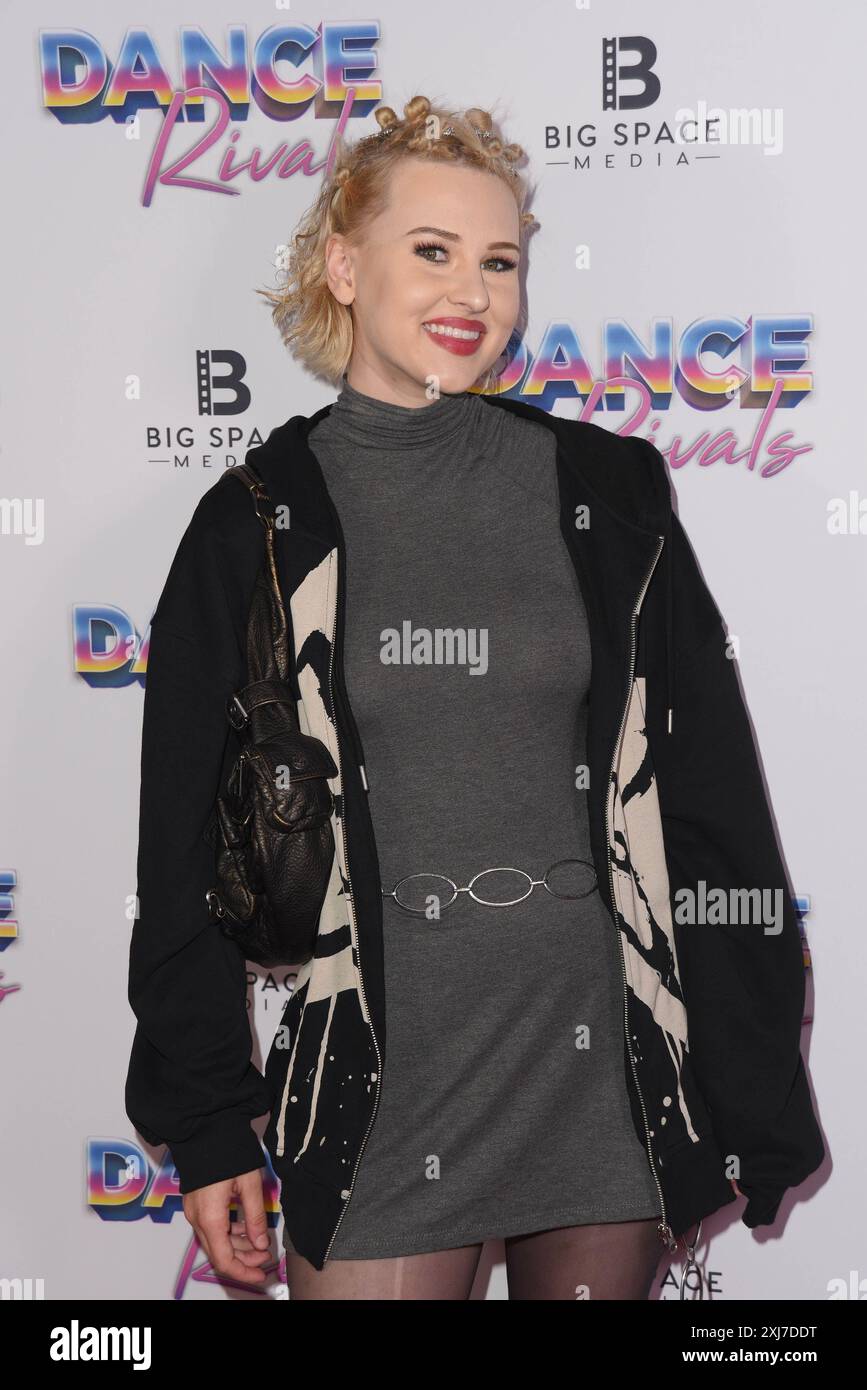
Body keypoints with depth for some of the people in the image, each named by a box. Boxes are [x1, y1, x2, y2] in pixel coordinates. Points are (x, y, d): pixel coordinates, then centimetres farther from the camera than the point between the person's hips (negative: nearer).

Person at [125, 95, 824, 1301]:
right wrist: (207, 1126, 1)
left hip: (606, 1054, 2)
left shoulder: (605, 491, 1)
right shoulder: (258, 527, -1)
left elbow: (709, 795, 4)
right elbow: (194, 842, 2)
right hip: (382, 1069, -1)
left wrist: (753, 1092, 3)